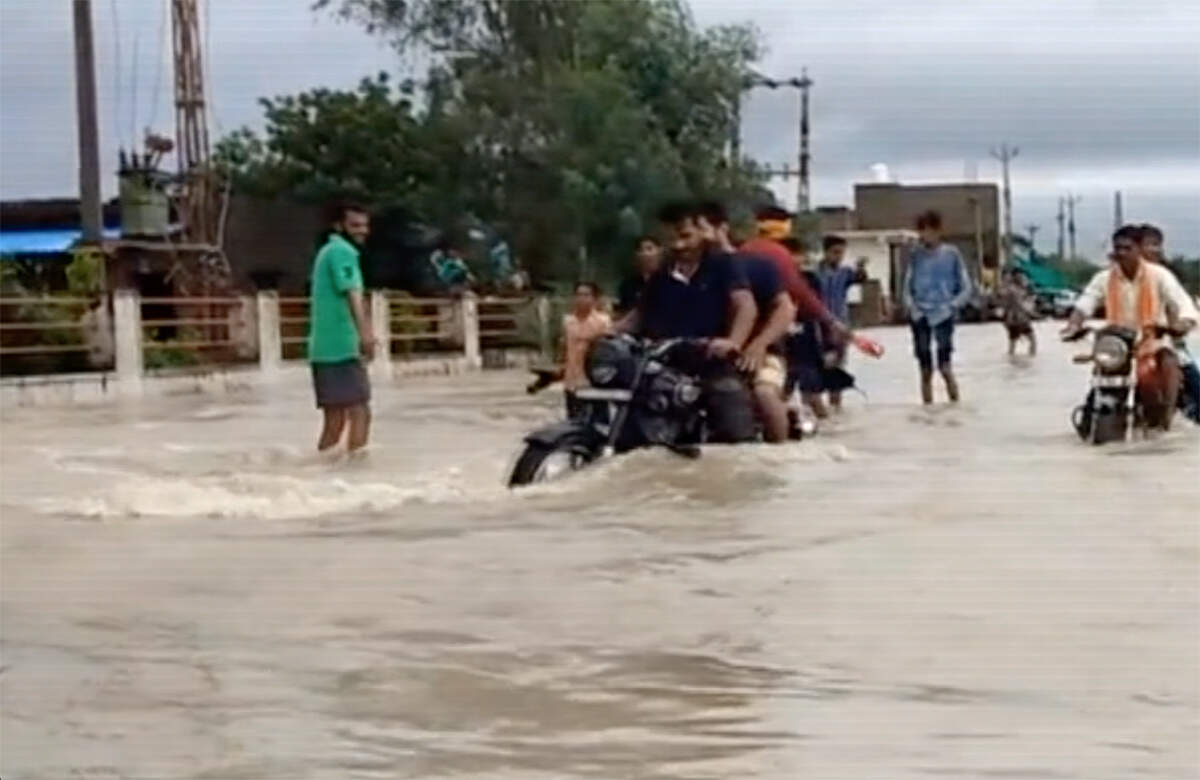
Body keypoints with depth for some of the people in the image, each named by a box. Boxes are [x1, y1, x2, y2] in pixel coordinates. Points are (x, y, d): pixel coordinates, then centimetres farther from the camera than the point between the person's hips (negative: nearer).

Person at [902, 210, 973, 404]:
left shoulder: (951, 254, 0)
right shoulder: (916, 255, 7)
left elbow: (966, 289, 4)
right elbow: (907, 286, 15)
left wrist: (951, 306, -7)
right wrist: (910, 305, -1)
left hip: (943, 315, -3)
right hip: (920, 316, 3)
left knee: (944, 366, -16)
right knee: (925, 370, 7)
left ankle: (956, 405, -8)